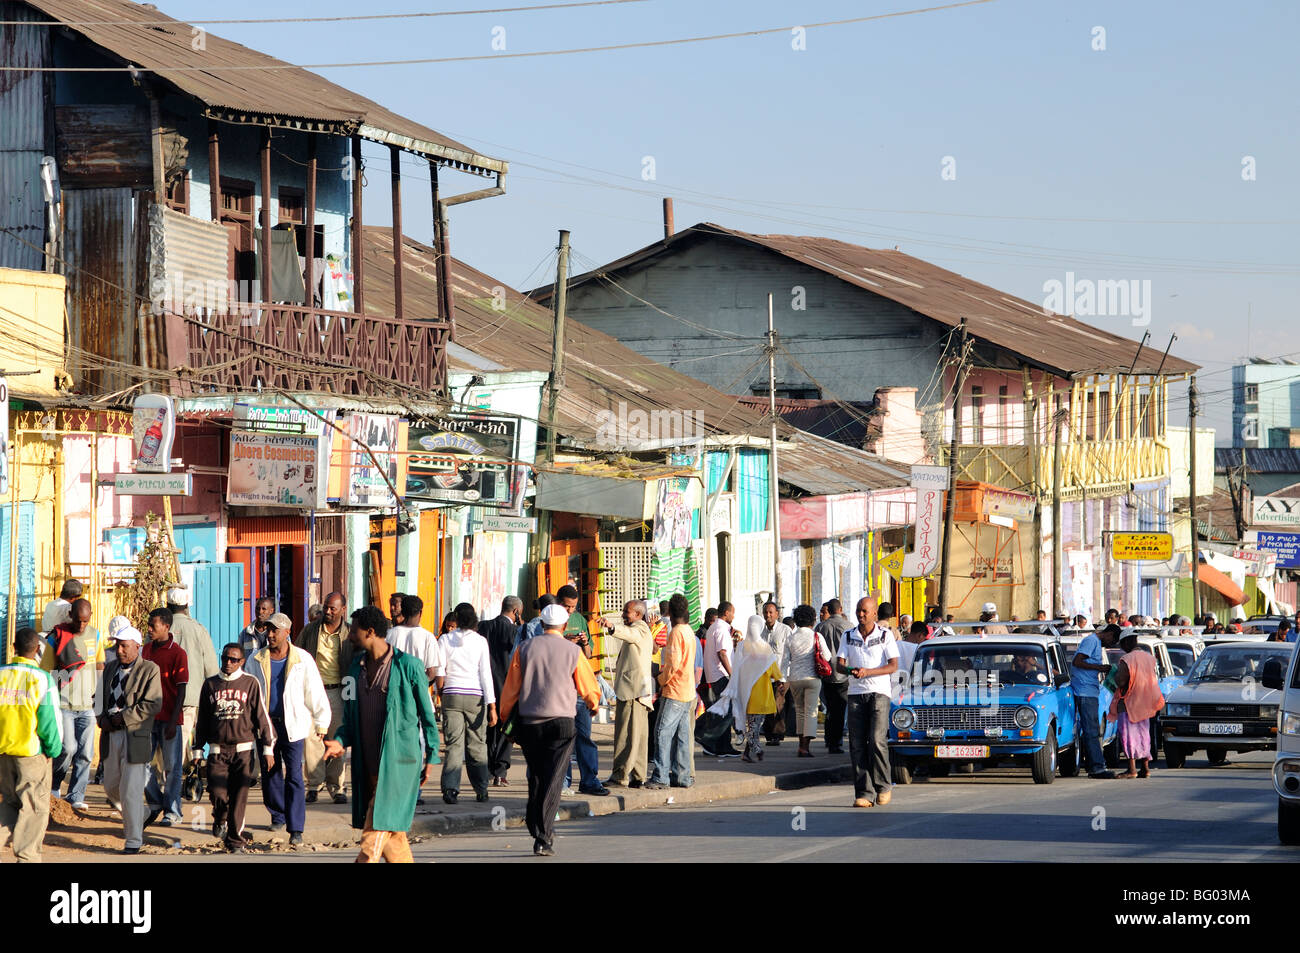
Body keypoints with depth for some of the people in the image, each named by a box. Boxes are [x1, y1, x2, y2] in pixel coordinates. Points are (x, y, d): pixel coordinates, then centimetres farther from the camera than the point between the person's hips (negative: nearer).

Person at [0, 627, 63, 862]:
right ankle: (27, 856, 6)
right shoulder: (42, 679, -13)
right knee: (34, 807, 6)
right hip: (32, 754, -4)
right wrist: (53, 749, 1)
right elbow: (49, 719, -13)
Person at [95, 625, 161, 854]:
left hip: (135, 737, -7)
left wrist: (122, 718, -16)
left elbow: (153, 704, -13)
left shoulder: (150, 670, -6)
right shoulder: (110, 668, 14)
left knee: (130, 790, -8)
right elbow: (100, 696, 18)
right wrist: (102, 718, -3)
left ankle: (134, 841, -1)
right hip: (112, 734, 7)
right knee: (111, 786, 14)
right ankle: (134, 817, 41)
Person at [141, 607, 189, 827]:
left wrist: (173, 722, -15)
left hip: (169, 718, -6)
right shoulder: (147, 650, 10)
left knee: (172, 766, 1)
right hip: (149, 717, 6)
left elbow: (181, 691, -10)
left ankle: (172, 811, 9)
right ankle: (155, 804, 21)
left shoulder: (177, 653, -9)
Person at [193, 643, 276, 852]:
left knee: (239, 797, -5)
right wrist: (197, 749, 13)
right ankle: (220, 820, 22)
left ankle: (235, 841, 5)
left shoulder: (251, 683, 4)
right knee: (218, 794, -10)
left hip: (244, 750, -1)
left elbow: (262, 717, 5)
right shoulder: (210, 684, 10)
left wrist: (268, 748, 2)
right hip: (217, 751, 1)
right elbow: (201, 720, 16)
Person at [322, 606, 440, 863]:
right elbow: (351, 716, 18)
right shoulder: (357, 668, 13)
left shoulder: (408, 666, -6)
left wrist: (430, 756, -2)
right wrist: (340, 741, -1)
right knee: (391, 832, 10)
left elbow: (427, 714, -1)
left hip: (398, 760, -6)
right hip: (368, 762, 6)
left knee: (377, 826, -12)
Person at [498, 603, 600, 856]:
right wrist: (593, 704, 30)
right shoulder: (573, 651, -2)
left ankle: (536, 826, 21)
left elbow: (511, 688, 5)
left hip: (528, 723, 2)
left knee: (536, 777, 17)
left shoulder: (524, 648, 2)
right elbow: (589, 688, 8)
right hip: (561, 721, -2)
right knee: (552, 781, -3)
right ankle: (543, 838, -10)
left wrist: (504, 717, 19)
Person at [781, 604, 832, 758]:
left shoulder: (790, 638, 1)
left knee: (800, 710, 17)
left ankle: (802, 744, 19)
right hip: (812, 678, -2)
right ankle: (805, 747, -13)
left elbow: (785, 660, 2)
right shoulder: (817, 637, -6)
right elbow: (827, 657, -7)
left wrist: (783, 680, 7)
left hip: (795, 679, 3)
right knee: (811, 711, -2)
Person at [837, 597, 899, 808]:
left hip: (879, 692, -3)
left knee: (877, 740, -15)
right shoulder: (848, 636, 11)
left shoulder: (885, 635, 2)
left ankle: (882, 786, 2)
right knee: (857, 745, -3)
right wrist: (850, 670, -18)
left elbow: (893, 666, -5)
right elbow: (839, 664, 5)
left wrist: (868, 672, -19)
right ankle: (864, 792, -3)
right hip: (855, 693, 3)